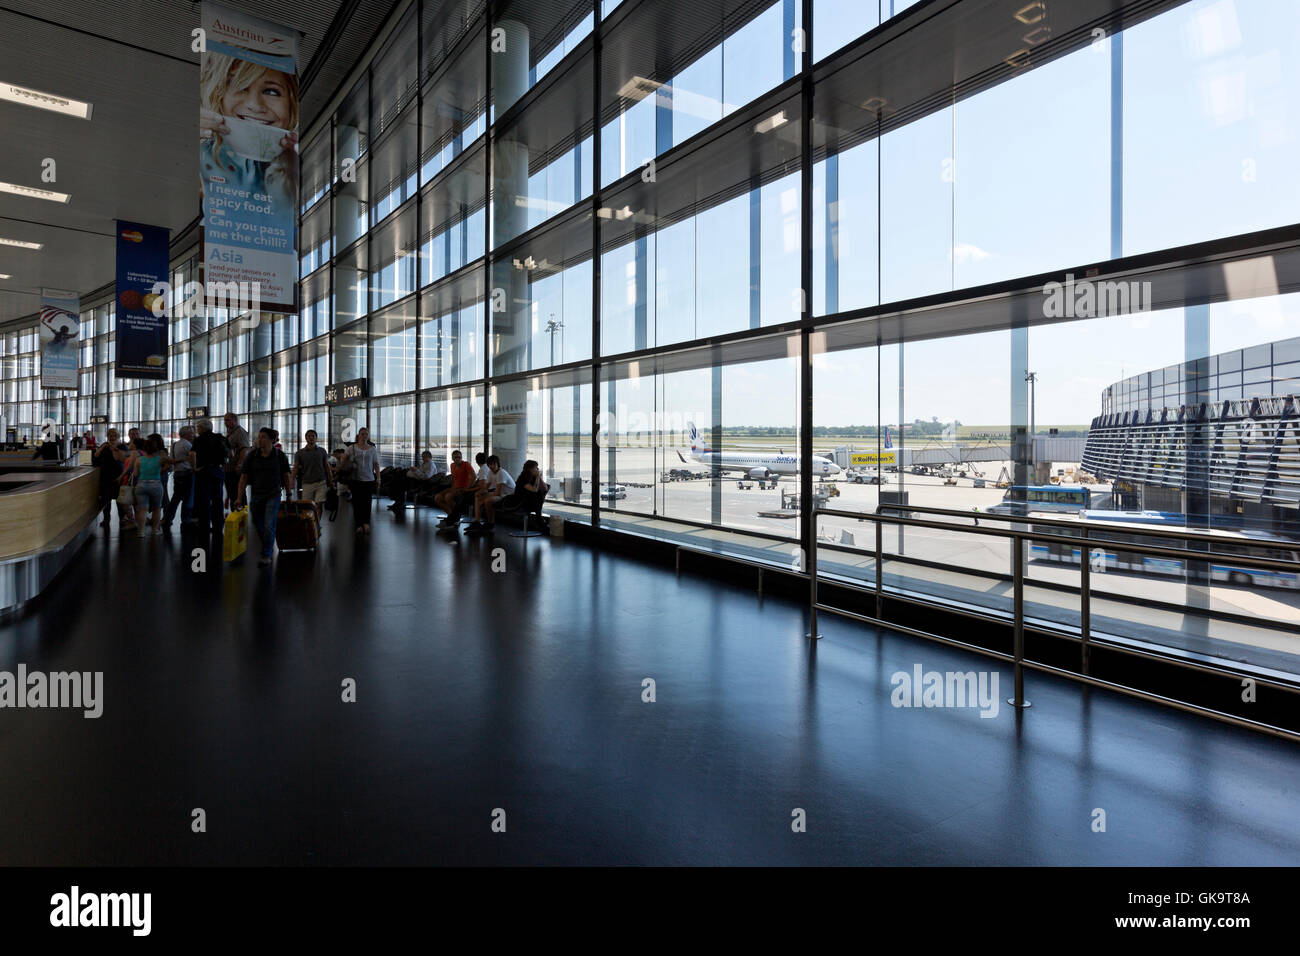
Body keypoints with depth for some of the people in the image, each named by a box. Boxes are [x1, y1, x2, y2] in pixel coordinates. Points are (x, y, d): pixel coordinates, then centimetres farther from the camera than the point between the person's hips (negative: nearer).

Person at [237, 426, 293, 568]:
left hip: (273, 495, -2)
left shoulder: (280, 456, -4)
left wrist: (289, 494, 7)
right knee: (258, 524, 12)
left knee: (269, 525, -11)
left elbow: (286, 476, 6)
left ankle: (266, 555, -4)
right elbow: (244, 477, -1)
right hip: (256, 495, 3)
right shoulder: (251, 456, -2)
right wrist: (239, 498, -4)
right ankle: (267, 545, 37)